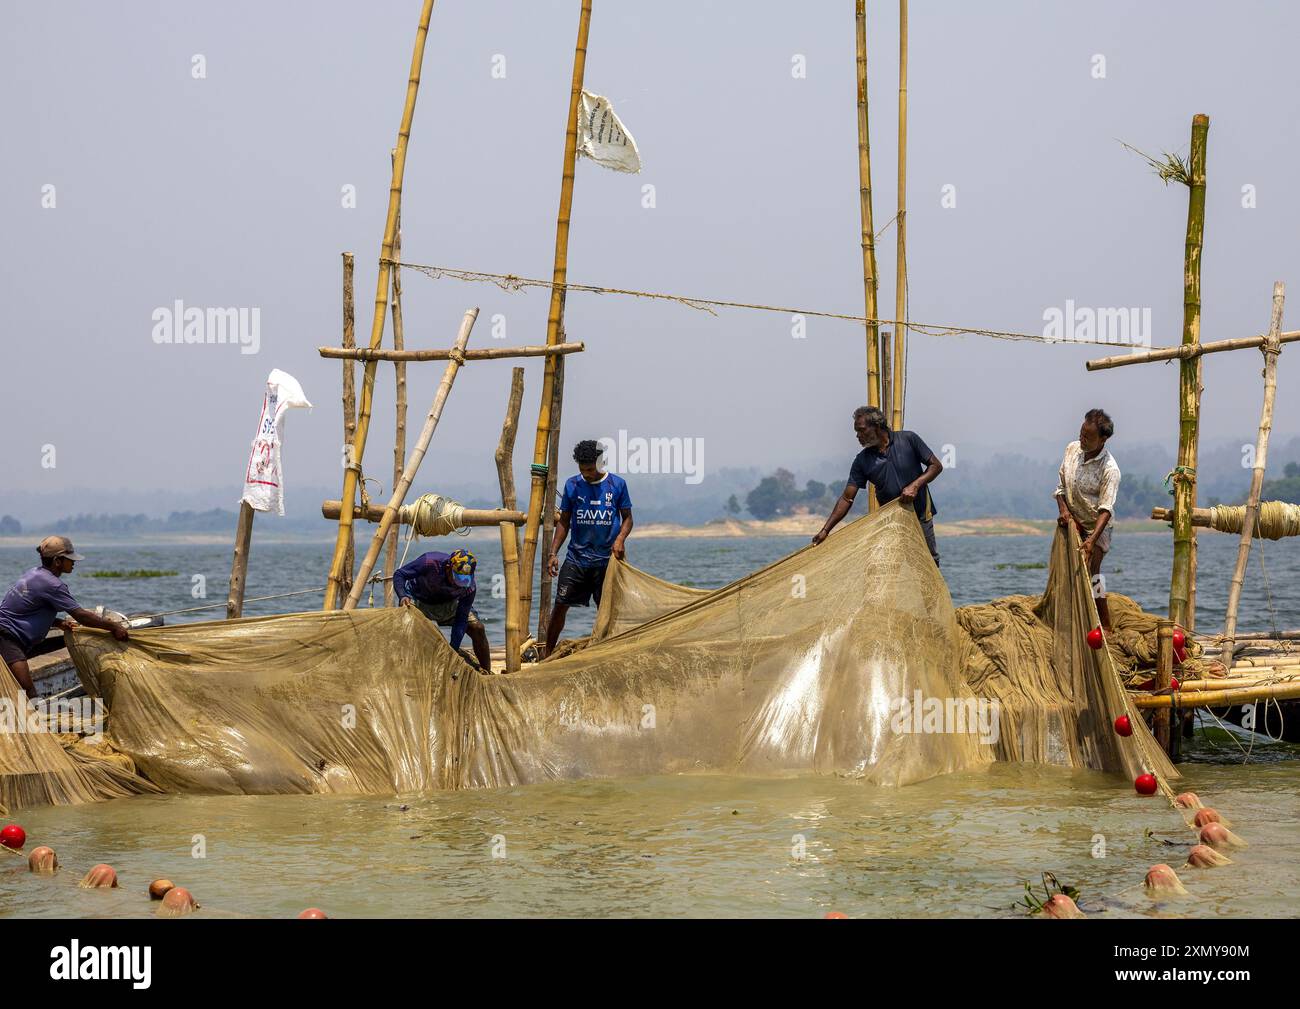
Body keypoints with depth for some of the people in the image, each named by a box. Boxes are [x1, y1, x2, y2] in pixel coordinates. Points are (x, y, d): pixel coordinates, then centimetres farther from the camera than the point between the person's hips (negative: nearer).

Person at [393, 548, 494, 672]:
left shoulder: (469, 587, -29)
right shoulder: (430, 562, -38)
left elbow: (461, 620, -22)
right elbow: (399, 574, -25)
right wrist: (403, 596, -44)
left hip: (447, 605, 2)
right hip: (418, 601, -2)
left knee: (477, 628, -11)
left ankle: (486, 671, 7)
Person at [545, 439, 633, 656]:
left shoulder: (617, 484, 0)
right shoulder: (572, 485, 4)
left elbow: (627, 518, 8)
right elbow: (564, 521, 10)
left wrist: (620, 539, -12)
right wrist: (554, 553, 3)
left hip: (606, 560, -1)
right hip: (576, 557, 1)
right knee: (560, 606, -3)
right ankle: (547, 655, 6)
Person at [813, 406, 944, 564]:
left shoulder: (908, 439, -8)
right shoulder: (862, 461, -4)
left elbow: (936, 466, -3)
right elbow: (847, 498, -5)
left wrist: (915, 486, -19)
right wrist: (825, 530, -12)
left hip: (921, 516, -2)